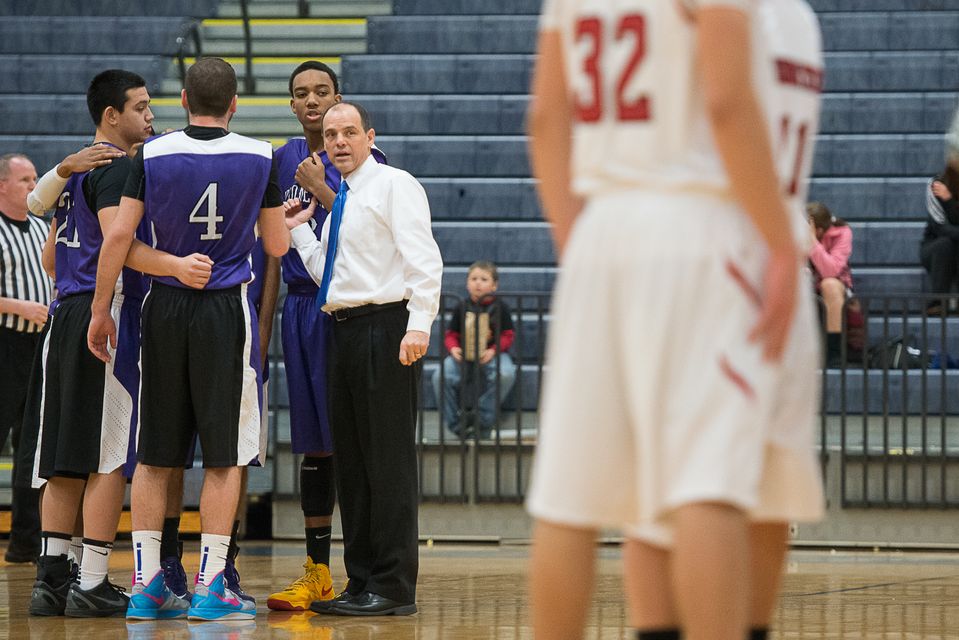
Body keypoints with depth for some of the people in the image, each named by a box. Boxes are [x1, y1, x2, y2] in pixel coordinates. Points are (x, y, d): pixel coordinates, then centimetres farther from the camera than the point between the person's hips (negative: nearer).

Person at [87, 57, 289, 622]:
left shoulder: (153, 154, -1)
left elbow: (119, 237, -5)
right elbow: (277, 245, 3)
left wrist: (101, 310, 3)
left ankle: (146, 584, 8)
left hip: (165, 306, 2)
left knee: (155, 455, 8)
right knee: (225, 457, 2)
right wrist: (288, 216, 26)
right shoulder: (259, 157, -2)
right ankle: (210, 586, -1)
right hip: (227, 310, -2)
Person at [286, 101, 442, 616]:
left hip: (385, 331, -9)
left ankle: (394, 588, -7)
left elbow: (424, 260, -13)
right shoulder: (339, 202, 21)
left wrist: (418, 325, -23)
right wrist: (297, 229, 17)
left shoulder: (394, 186, -4)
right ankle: (361, 583, 15)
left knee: (388, 459, -8)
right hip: (343, 331, 9)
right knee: (350, 462, 9)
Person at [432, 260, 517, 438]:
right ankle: (455, 423, -10)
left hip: (491, 354, -2)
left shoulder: (499, 308, 2)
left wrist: (493, 350, -17)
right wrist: (453, 348, -10)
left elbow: (508, 336, 0)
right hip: (463, 355, 2)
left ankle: (484, 422, -19)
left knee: (505, 374, -35)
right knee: (441, 377, -25)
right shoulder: (462, 308, 8)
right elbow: (451, 334, 12)